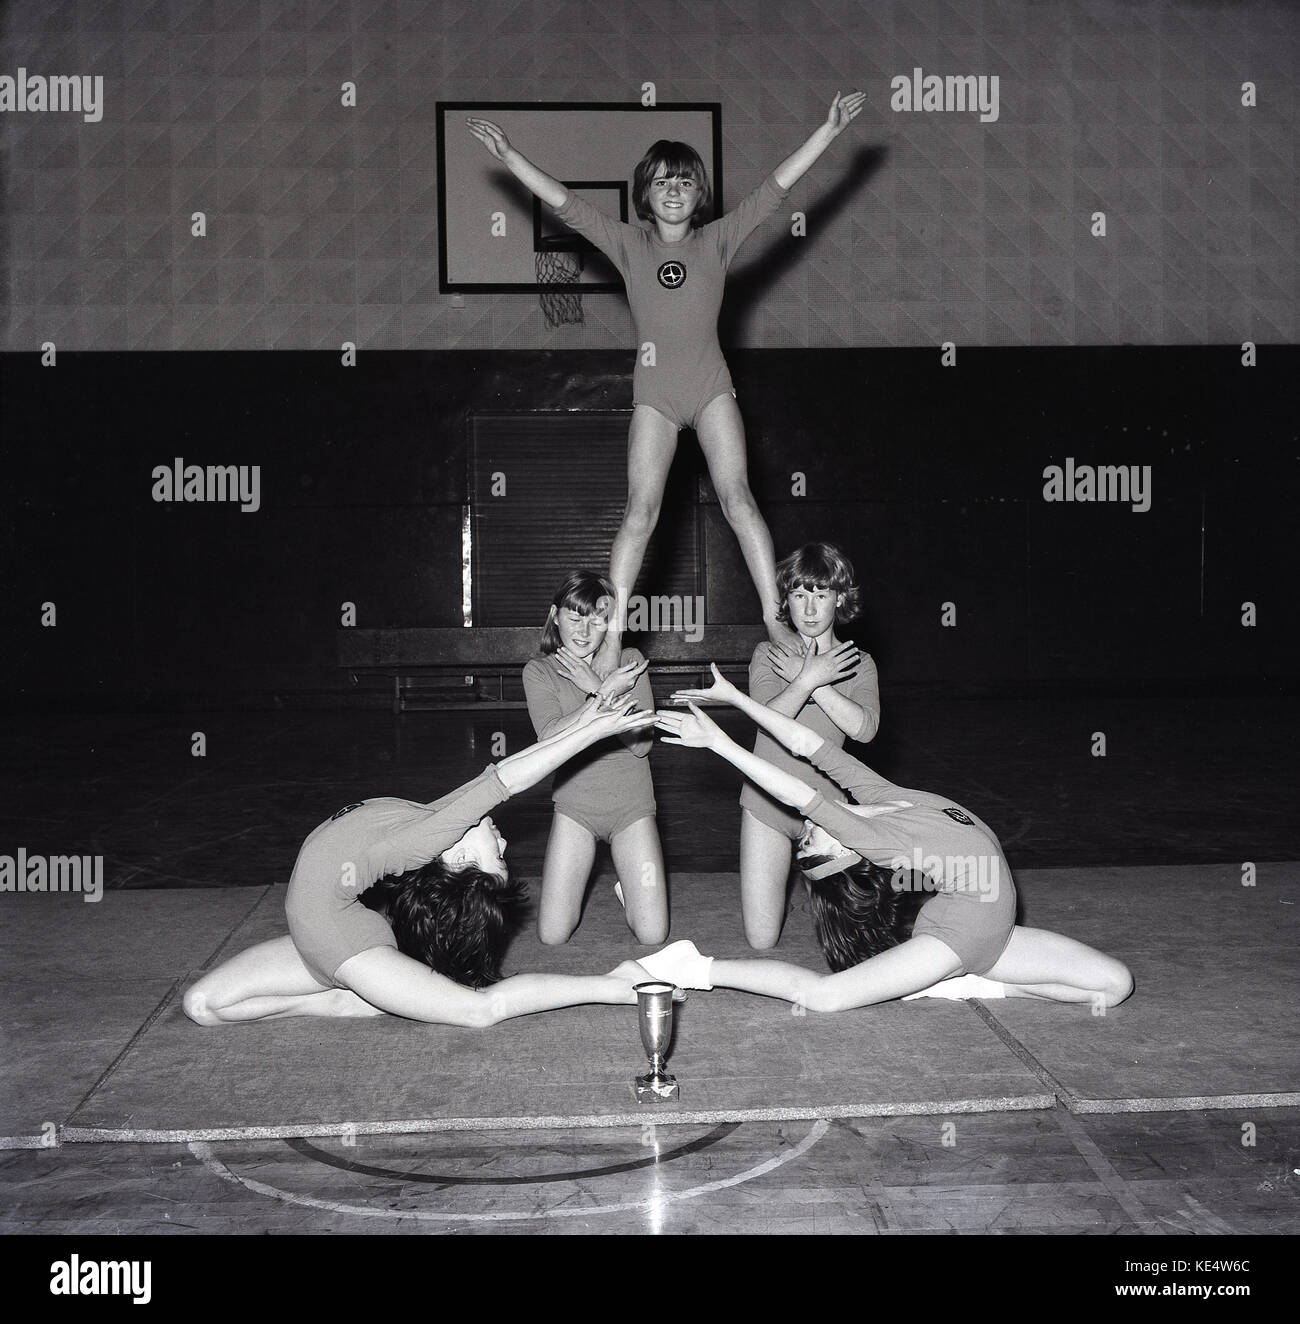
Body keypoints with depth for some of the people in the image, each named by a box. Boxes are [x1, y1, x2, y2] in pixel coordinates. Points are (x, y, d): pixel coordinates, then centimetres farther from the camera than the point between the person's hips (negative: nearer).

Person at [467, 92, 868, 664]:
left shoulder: (718, 240, 6)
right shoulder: (629, 245, 6)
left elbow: (776, 186, 3)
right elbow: (564, 203, 3)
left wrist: (828, 130, -1)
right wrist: (508, 155, -2)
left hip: (712, 388, 0)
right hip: (653, 395, 0)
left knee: (737, 496, -10)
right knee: (640, 510, -7)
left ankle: (774, 618, -8)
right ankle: (613, 633, -3)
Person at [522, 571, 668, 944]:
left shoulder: (630, 661, -3)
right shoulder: (539, 671, -3)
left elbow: (641, 744, -13)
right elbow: (551, 739, -20)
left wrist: (594, 688, -19)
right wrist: (607, 692, -25)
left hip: (631, 805, 0)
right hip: (574, 805, 0)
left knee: (652, 934, -6)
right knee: (552, 935, -3)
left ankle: (627, 886, 27)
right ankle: (573, 882, 29)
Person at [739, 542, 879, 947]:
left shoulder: (858, 663, 3)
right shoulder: (768, 655, 3)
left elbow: (865, 728, -16)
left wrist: (810, 680, -17)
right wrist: (808, 680, -25)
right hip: (766, 803, 0)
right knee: (761, 939, 0)